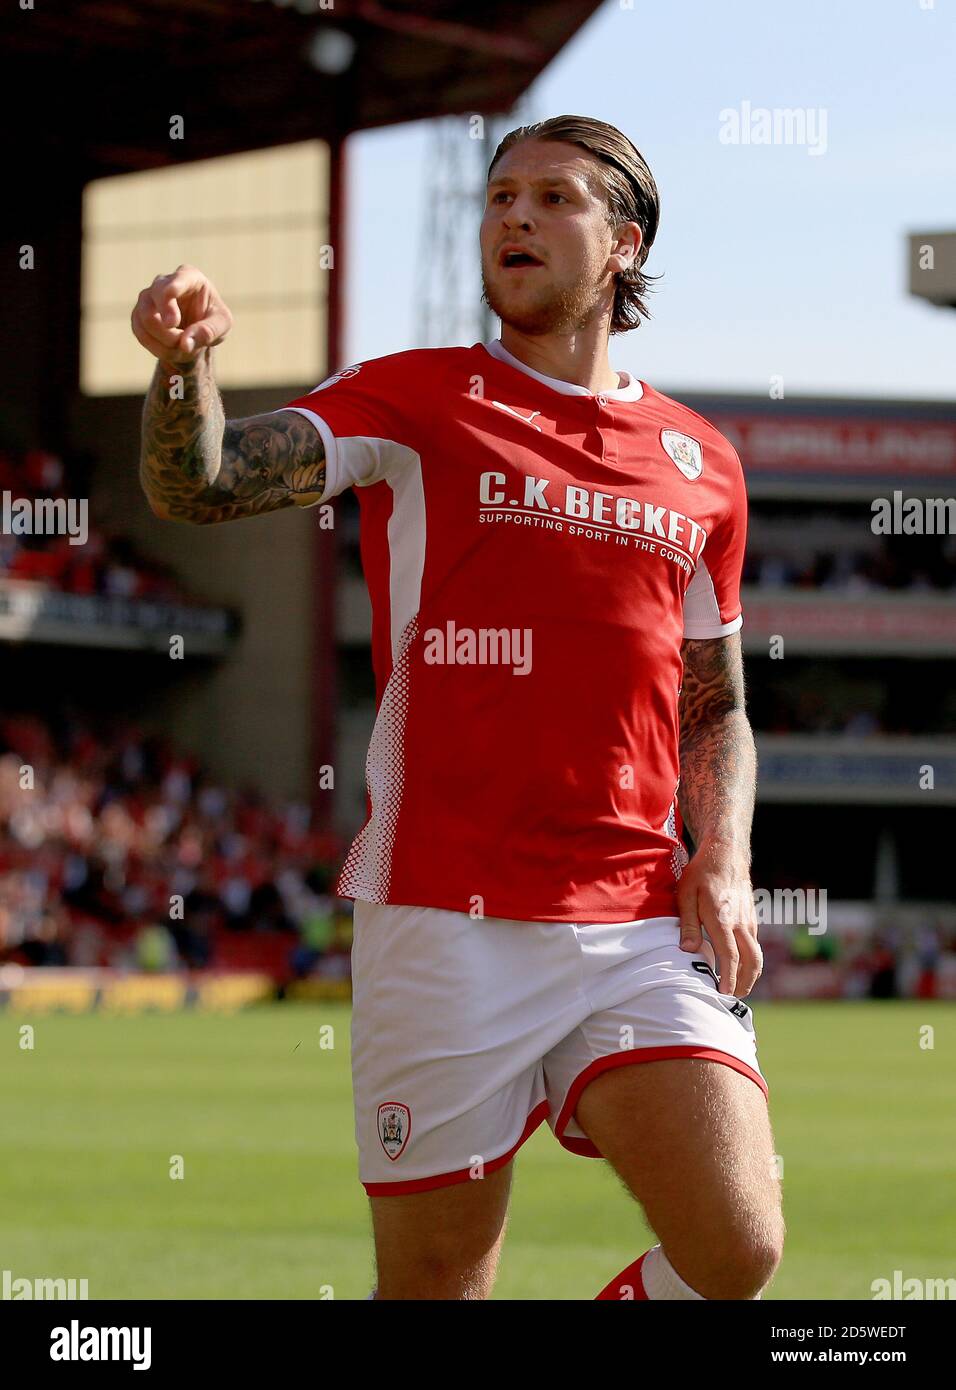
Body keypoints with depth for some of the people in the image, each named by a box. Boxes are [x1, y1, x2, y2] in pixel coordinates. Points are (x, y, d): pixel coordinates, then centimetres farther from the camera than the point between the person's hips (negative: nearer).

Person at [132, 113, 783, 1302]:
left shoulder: (700, 465, 14)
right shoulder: (413, 402, 5)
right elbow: (198, 489, -8)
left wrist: (721, 863, 3)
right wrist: (184, 363, -30)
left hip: (642, 928, 2)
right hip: (445, 923, -2)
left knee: (736, 1253, -13)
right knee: (434, 1285, 1)